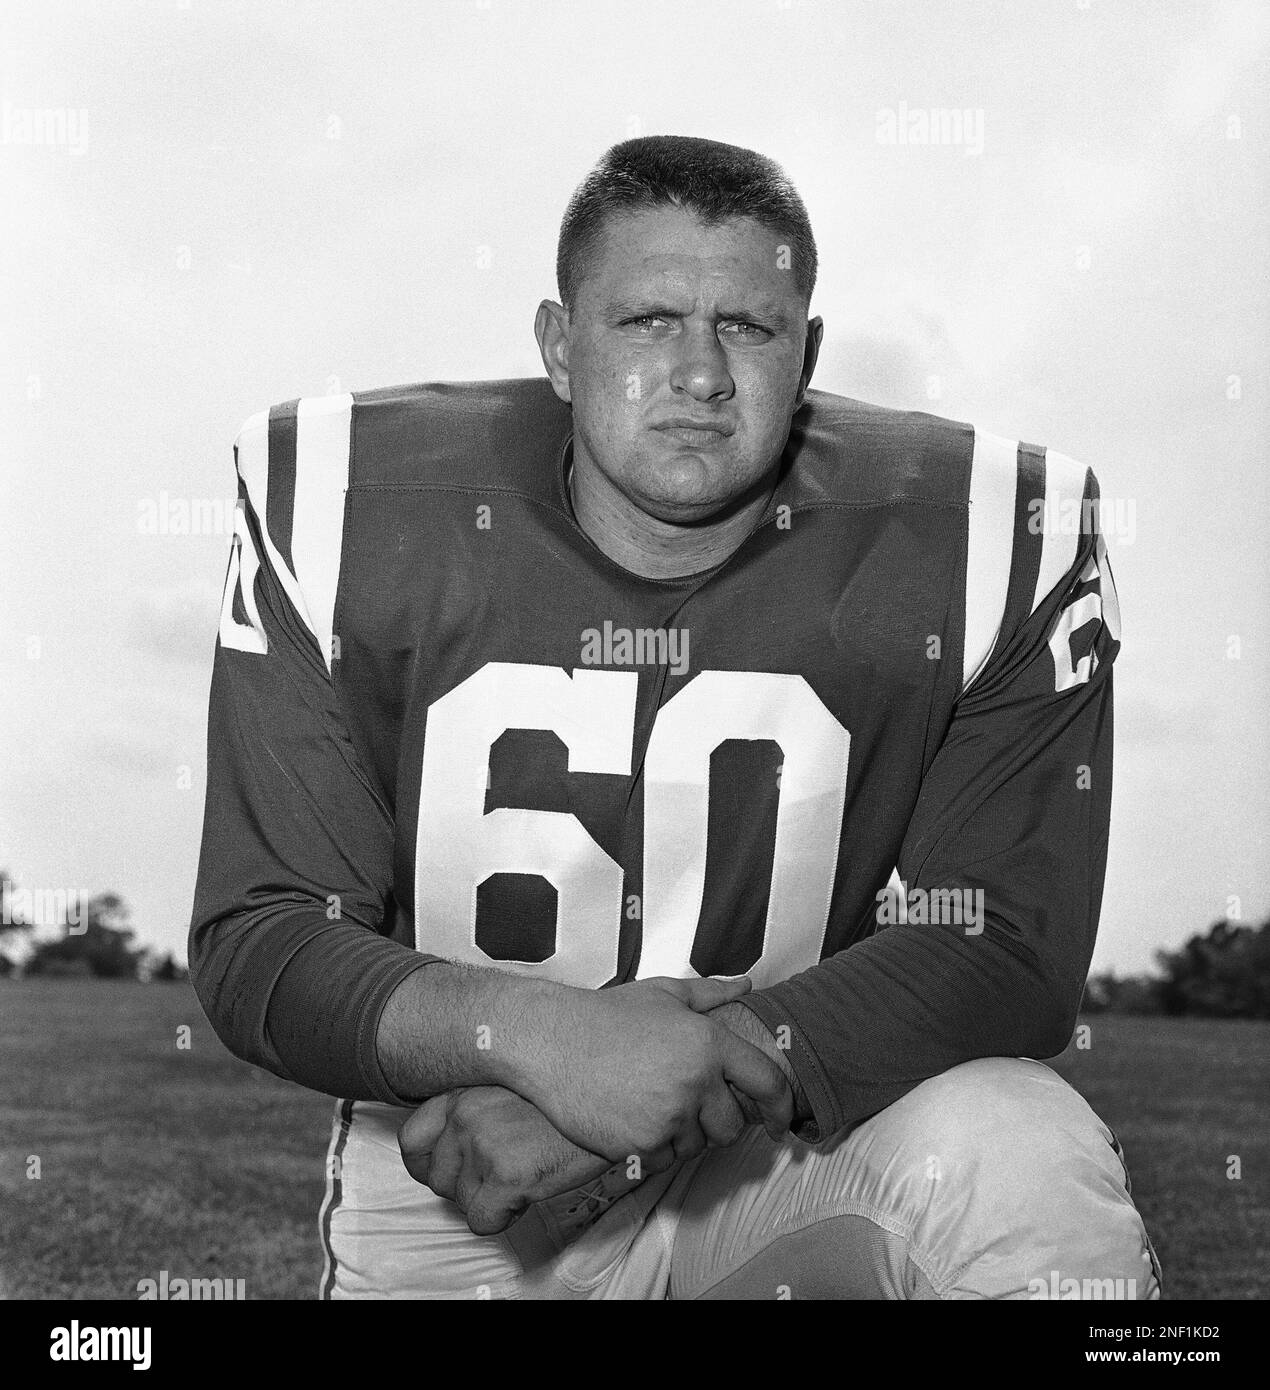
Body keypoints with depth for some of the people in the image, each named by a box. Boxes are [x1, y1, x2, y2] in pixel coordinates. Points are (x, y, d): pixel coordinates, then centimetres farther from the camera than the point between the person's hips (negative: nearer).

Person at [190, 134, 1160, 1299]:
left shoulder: (979, 547, -8)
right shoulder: (351, 515, -7)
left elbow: (1006, 950, -10)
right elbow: (256, 941, -7)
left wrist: (633, 1095, -21)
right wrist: (536, 1035, -27)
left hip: (801, 1148, -1)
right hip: (450, 1171, 2)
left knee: (1020, 1165, -28)